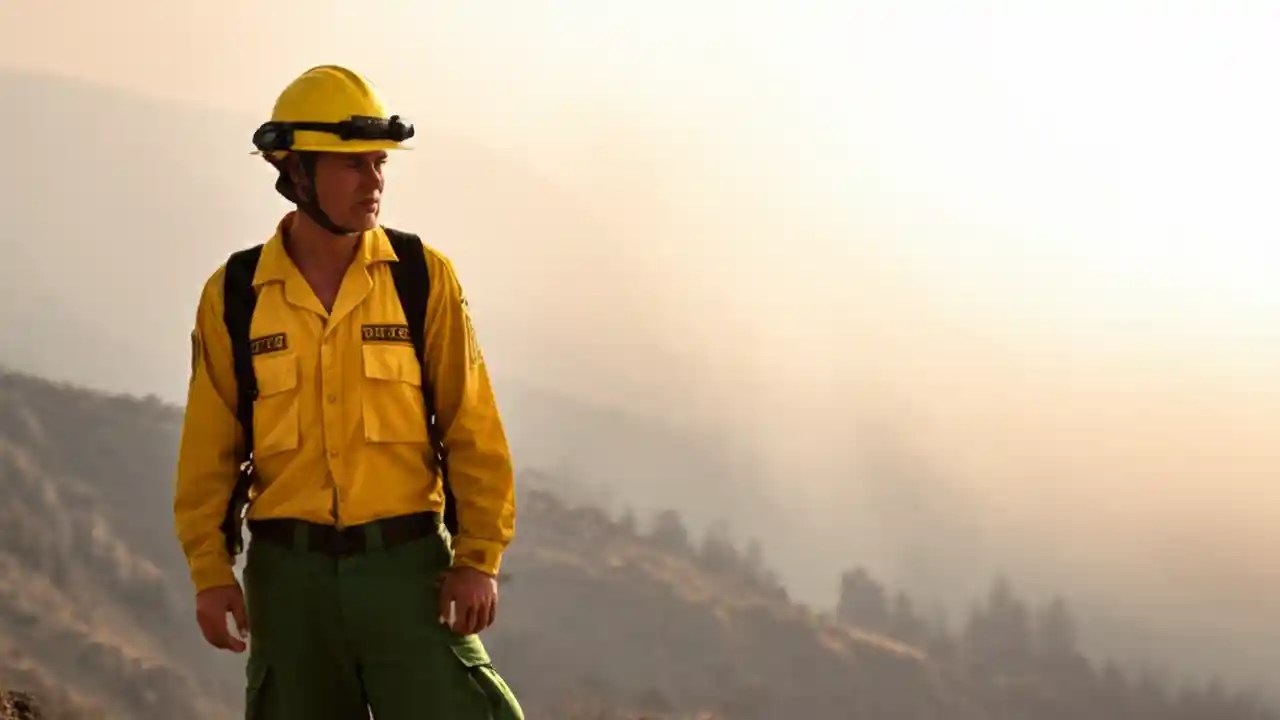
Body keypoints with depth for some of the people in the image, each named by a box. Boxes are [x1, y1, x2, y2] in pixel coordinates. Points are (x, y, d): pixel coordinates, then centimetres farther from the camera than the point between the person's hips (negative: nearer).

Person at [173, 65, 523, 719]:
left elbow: (472, 429, -1)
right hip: (290, 573, 1)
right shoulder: (233, 297, 2)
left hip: (407, 566, -1)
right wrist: (210, 572, -3)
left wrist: (479, 559, -7)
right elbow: (207, 450, 4)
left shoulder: (424, 277, 0)